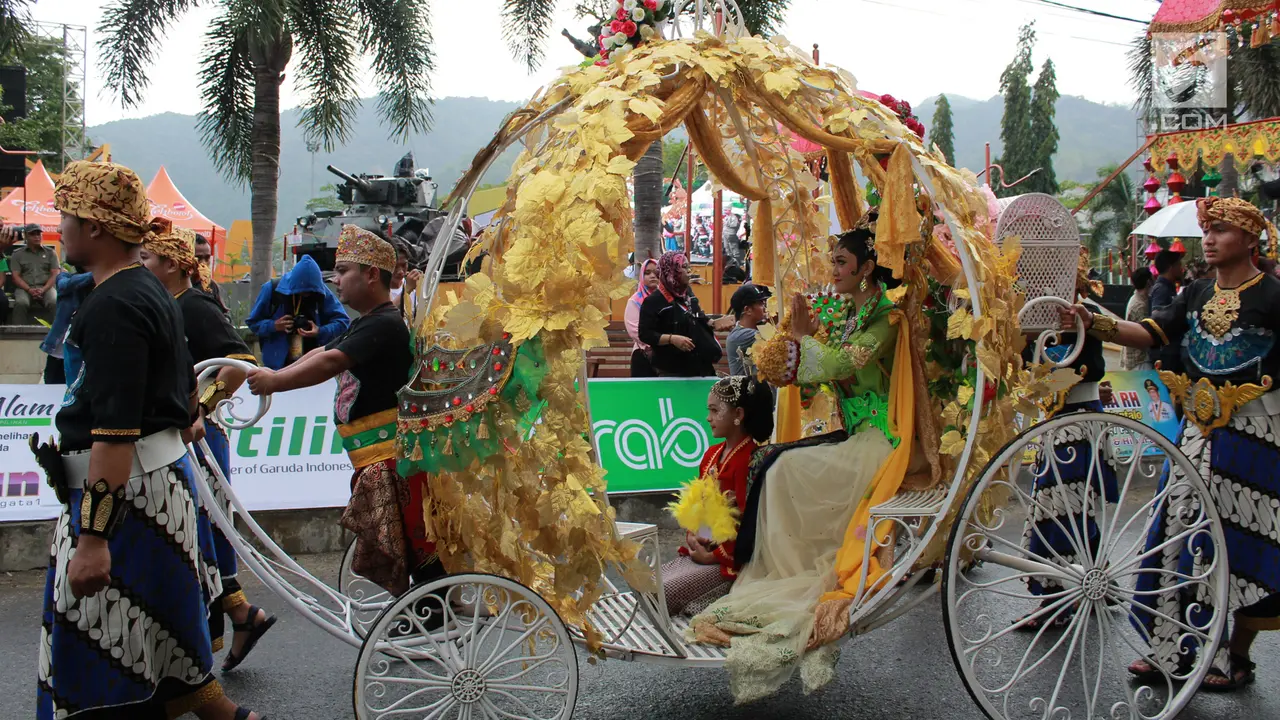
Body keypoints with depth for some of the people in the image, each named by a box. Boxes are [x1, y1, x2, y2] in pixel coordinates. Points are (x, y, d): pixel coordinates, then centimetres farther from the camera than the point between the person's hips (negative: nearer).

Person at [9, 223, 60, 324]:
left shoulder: (50, 252, 15)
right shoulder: (17, 254, 14)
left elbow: (55, 274, 6)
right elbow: (15, 276, 6)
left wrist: (43, 289, -11)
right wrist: (29, 289, -13)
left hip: (46, 288, 0)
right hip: (25, 288, 0)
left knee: (54, 303, -34)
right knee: (21, 303, -34)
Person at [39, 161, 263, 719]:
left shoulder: (112, 307, -18)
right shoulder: (153, 292, 13)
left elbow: (115, 433, -25)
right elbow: (186, 392, 22)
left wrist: (91, 538, -26)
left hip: (125, 489, -10)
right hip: (164, 475, 10)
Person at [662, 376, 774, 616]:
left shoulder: (749, 460, -16)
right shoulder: (711, 455, 12)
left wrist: (712, 556, -13)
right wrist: (691, 535, 0)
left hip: (728, 561, -9)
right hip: (699, 551, 9)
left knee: (662, 595, -20)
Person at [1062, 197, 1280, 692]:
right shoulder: (1197, 294, 11)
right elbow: (1149, 333, 0)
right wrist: (1092, 323, -14)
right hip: (1199, 427, 5)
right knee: (1178, 533, 4)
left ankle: (1237, 656, 13)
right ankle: (1173, 648, 13)